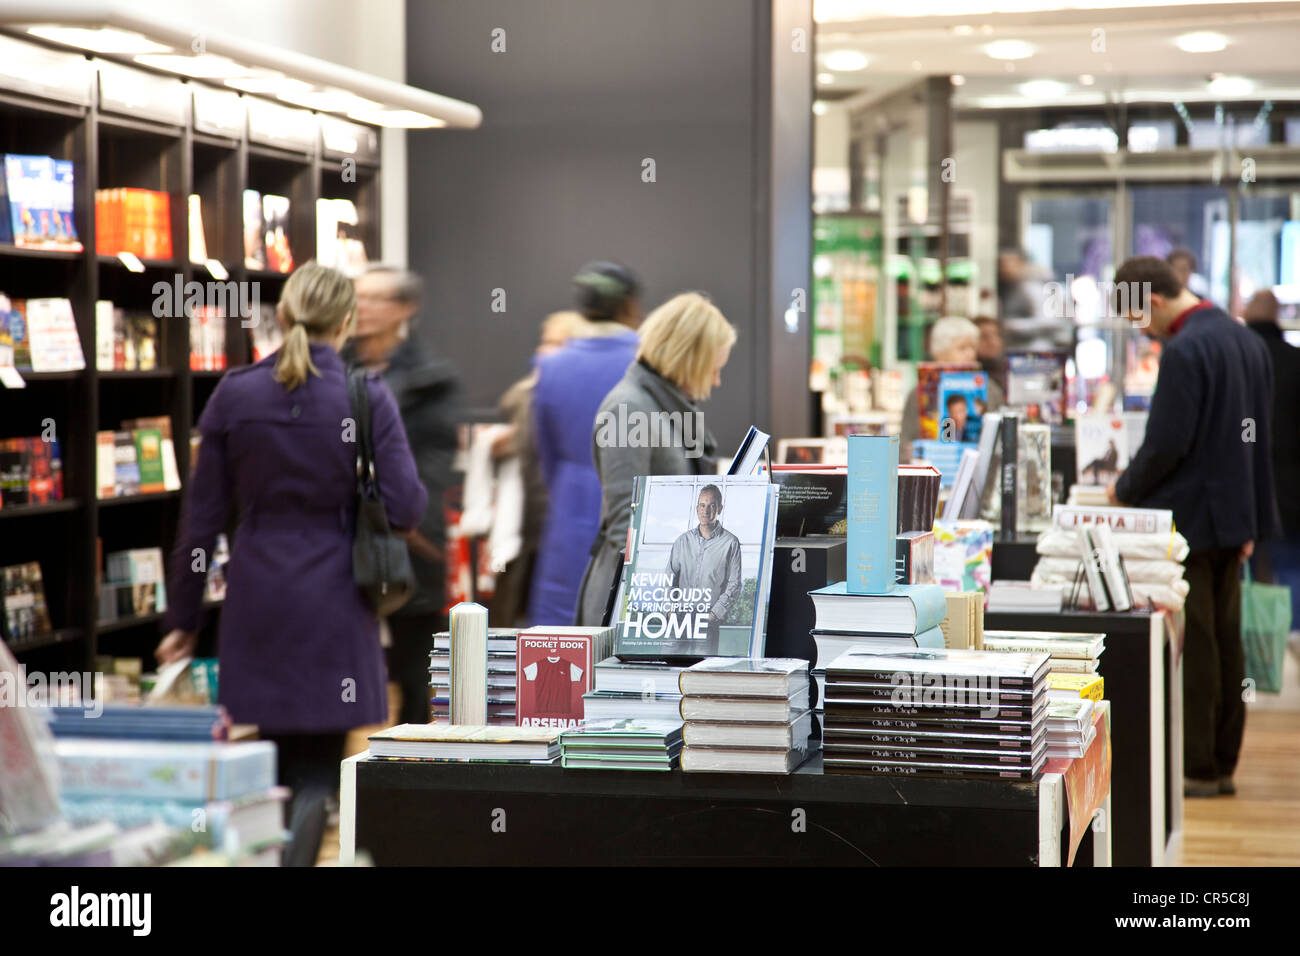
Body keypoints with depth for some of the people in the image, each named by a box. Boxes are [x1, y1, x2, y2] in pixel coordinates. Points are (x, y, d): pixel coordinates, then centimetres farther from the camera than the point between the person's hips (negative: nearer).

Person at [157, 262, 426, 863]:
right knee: (317, 770, 3)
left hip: (256, 602, 3)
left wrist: (183, 619, 9)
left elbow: (202, 516, 2)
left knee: (271, 766, 17)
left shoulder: (234, 394, -1)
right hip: (333, 604, -3)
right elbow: (406, 508, -9)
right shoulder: (367, 398, -8)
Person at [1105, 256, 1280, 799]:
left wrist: (1125, 491, -4)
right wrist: (1247, 521, 18)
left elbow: (1166, 444, -21)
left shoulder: (1185, 351, -19)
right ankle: (1222, 763, 18)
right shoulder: (1247, 342, 10)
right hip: (1233, 515, 9)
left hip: (1187, 519, -9)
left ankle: (1194, 768, 2)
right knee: (1226, 642, 12)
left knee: (1189, 647, -2)